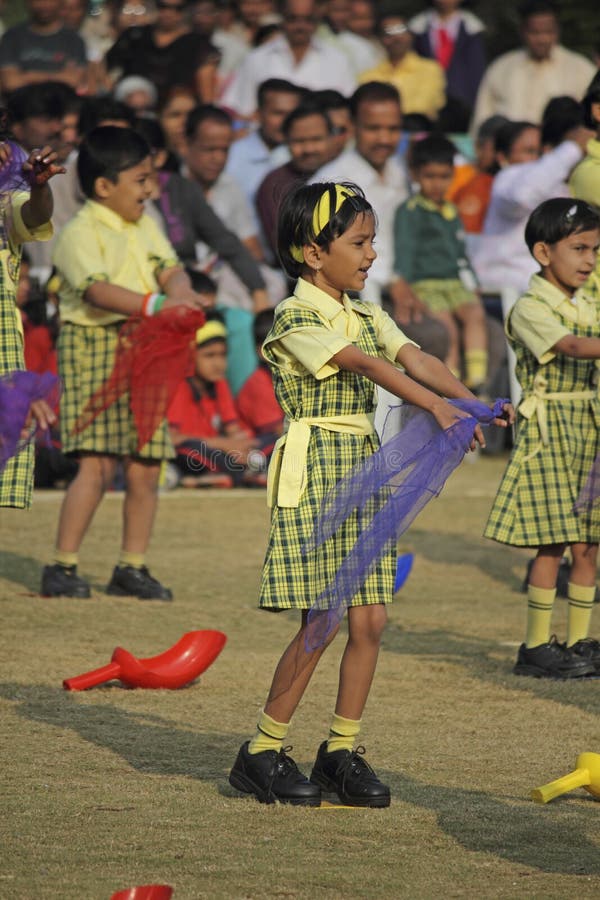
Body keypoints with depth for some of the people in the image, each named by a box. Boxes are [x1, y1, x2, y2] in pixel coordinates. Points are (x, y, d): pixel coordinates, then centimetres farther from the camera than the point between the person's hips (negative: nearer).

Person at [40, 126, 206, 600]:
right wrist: (155, 304, -37)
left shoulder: (145, 226, 15)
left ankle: (132, 568, 16)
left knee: (145, 468, 6)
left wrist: (180, 292, -18)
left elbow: (170, 268, 7)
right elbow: (98, 290, -24)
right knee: (97, 464, -14)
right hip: (94, 347, -7)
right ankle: (63, 567, -7)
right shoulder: (81, 233, -10)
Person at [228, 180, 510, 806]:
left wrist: (474, 402, -20)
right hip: (313, 473, -7)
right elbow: (363, 364, -23)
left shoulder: (368, 318, 14)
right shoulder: (296, 318, -10)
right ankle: (262, 753, 3)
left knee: (369, 619, 3)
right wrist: (435, 405, -35)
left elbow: (414, 359, -2)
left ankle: (341, 751, 14)